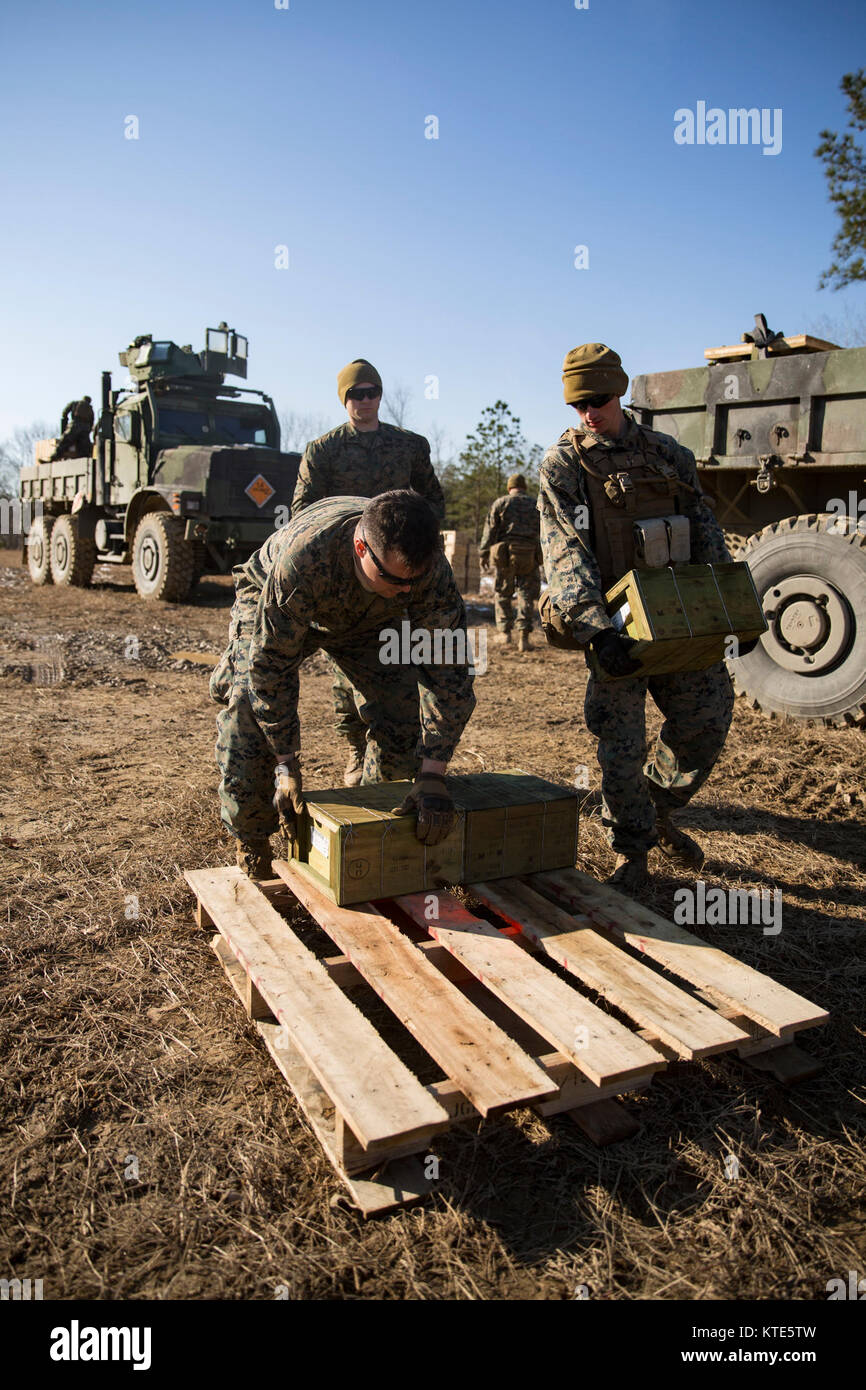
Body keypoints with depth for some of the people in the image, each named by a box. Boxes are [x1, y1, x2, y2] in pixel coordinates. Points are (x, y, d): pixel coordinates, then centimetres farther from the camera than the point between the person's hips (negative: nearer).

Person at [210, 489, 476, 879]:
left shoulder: (430, 568, -36)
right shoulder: (302, 558, -46)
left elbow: (447, 667, -30)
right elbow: (270, 662, -35)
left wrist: (432, 775, -35)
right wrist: (286, 765, -31)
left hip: (368, 619, 3)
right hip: (270, 609, -2)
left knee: (405, 717, -10)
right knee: (249, 710, -18)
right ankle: (251, 845, 6)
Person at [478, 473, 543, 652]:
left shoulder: (500, 503, 5)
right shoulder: (536, 505, 12)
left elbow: (490, 530, -2)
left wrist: (483, 553, -1)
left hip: (505, 555, -1)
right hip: (530, 556, 1)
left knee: (502, 593, 14)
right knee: (526, 596, 5)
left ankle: (505, 632, 13)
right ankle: (523, 636, -7)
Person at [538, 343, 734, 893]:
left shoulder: (669, 454, 10)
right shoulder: (563, 465, -2)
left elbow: (704, 528, 13)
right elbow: (565, 554, -13)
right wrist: (596, 630, -26)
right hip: (612, 619, -3)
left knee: (709, 718, 3)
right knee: (622, 745, -2)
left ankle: (659, 808, 28)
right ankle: (633, 853, 17)